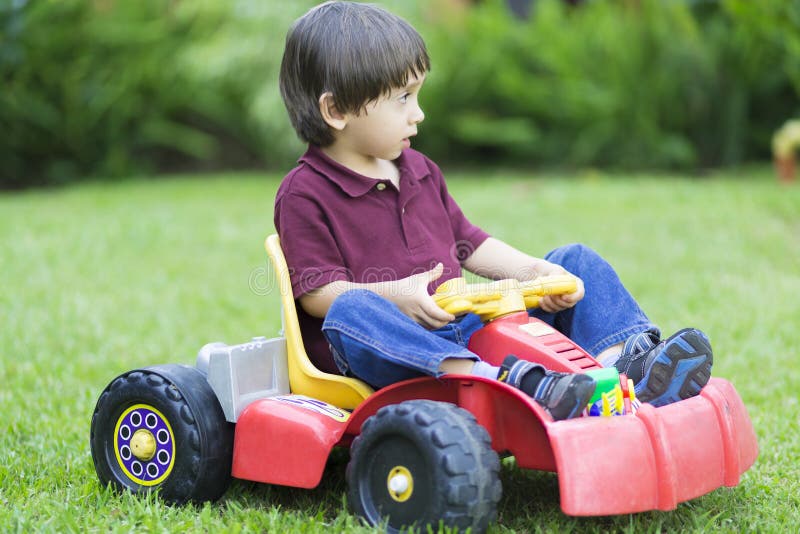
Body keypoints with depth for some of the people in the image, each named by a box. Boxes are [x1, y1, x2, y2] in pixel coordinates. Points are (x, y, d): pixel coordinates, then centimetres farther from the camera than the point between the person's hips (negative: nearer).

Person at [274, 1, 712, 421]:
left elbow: (468, 244, 20)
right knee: (350, 313, -42)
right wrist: (395, 295, -30)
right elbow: (316, 291, -14)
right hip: (388, 350, -7)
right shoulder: (304, 194, -6)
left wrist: (530, 270, 3)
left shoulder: (420, 171, 16)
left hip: (462, 327, 7)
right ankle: (515, 384, -59)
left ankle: (623, 362, -26)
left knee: (576, 261, 4)